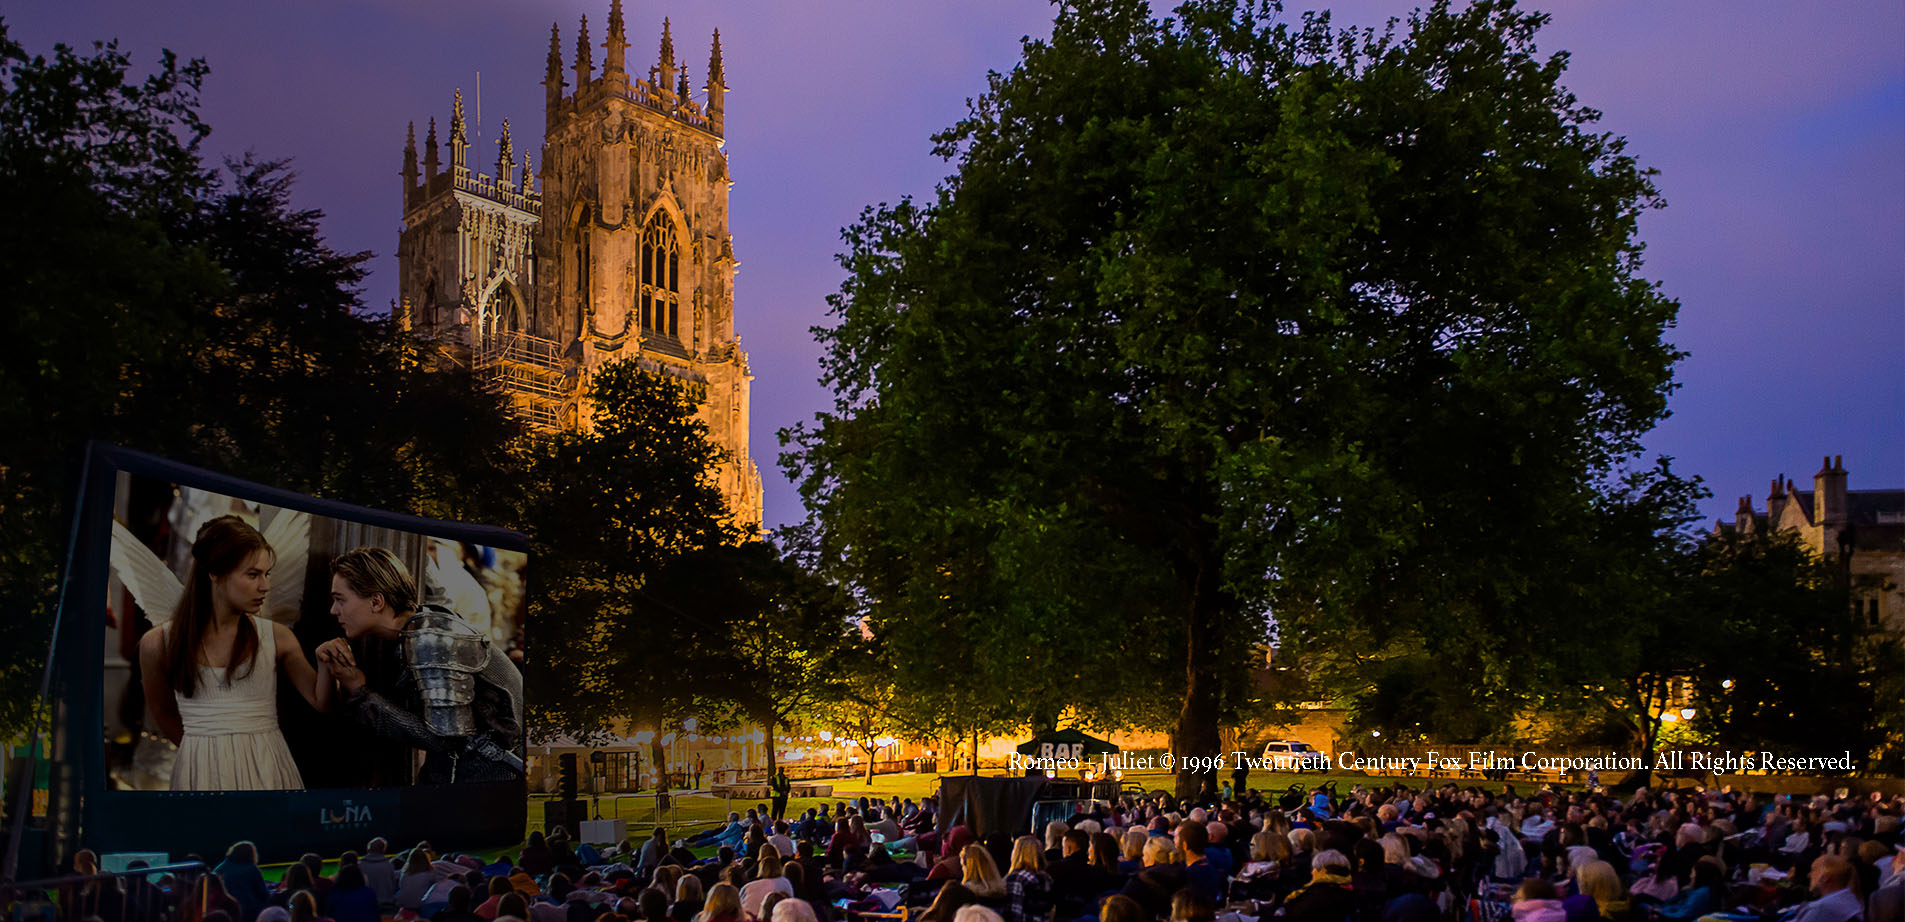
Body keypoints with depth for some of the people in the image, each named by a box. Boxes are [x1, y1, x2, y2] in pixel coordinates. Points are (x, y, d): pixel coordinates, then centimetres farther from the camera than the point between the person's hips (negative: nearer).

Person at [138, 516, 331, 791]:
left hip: (268, 769, 1)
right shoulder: (158, 644, -2)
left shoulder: (276, 637, 1)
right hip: (202, 771, -1)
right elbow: (164, 713, 13)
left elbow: (321, 701, -2)